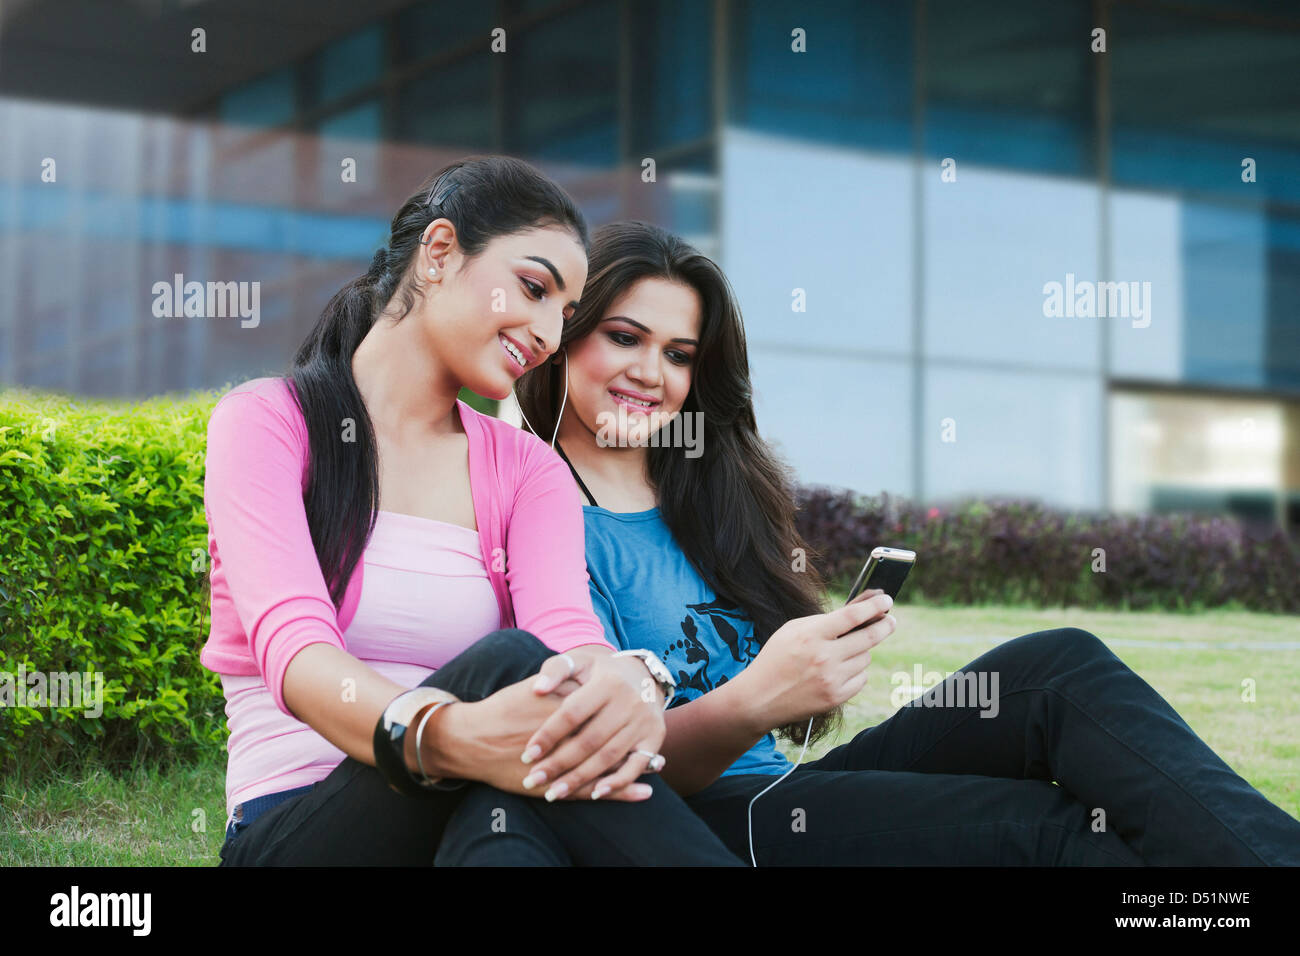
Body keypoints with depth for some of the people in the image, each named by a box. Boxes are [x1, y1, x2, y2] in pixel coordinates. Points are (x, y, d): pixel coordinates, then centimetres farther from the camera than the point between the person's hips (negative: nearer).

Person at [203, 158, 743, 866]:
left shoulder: (526, 469, 15)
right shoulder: (266, 422, 2)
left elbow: (569, 635, -7)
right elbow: (292, 645, -17)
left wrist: (626, 683, -35)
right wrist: (447, 736, -40)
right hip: (291, 827, -3)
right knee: (506, 665, -32)